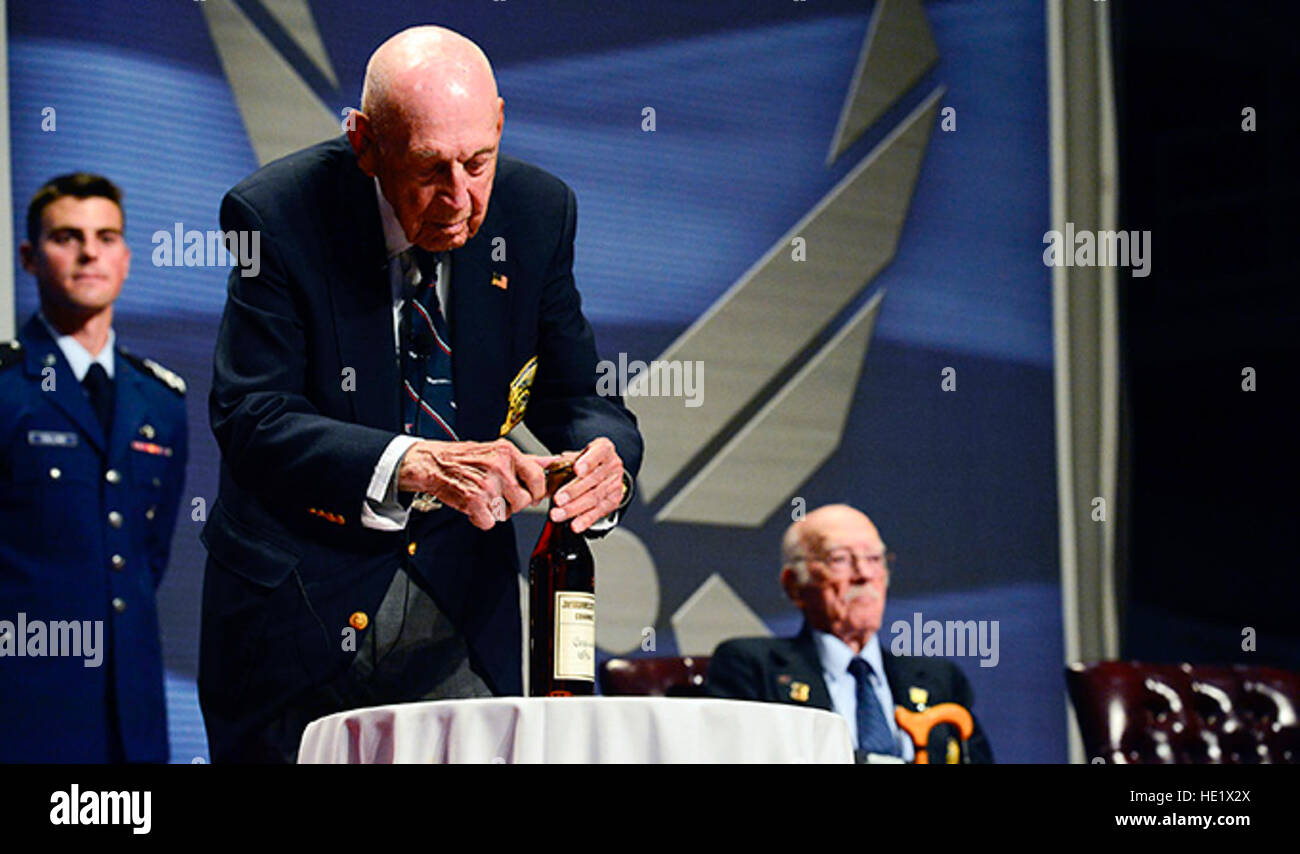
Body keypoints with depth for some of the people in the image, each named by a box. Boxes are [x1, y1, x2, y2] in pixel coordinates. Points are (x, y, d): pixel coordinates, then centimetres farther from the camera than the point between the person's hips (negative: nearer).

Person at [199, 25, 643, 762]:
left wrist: (607, 458, -24)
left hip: (460, 596, 3)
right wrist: (414, 464, -40)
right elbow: (249, 422, -24)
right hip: (296, 605, -3)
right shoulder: (277, 217, -16)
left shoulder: (537, 213, -4)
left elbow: (577, 397, 1)